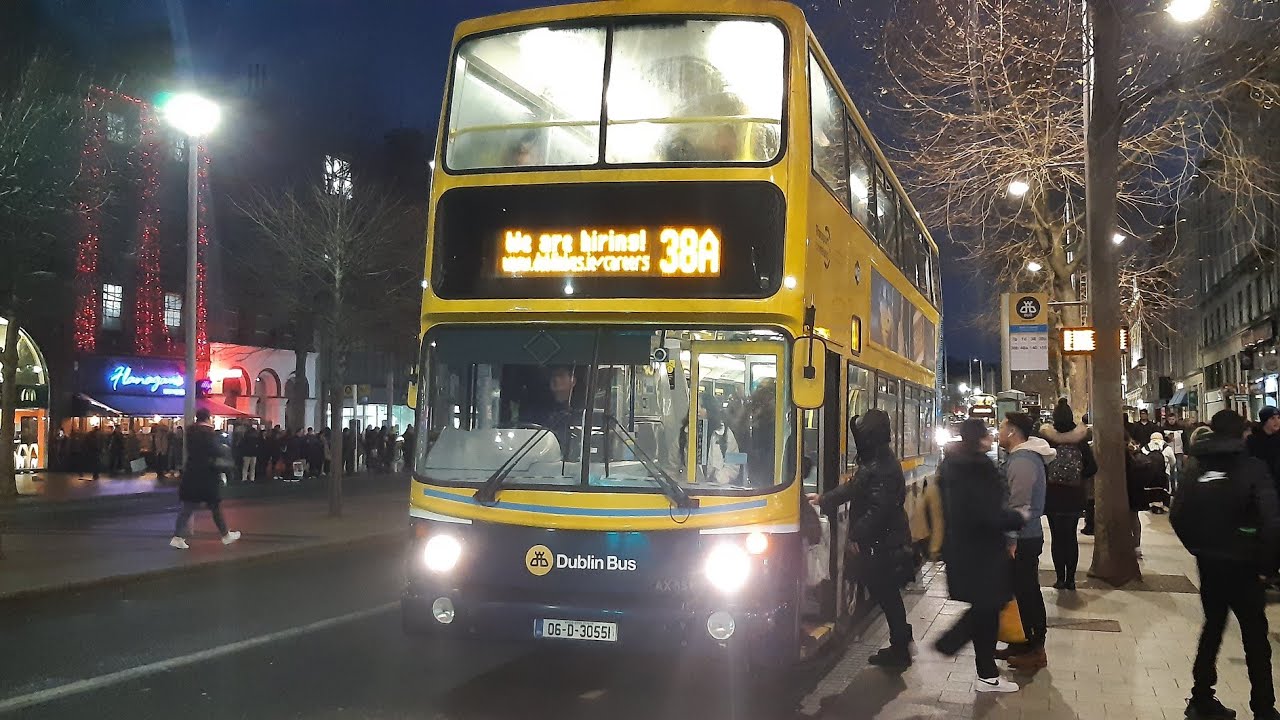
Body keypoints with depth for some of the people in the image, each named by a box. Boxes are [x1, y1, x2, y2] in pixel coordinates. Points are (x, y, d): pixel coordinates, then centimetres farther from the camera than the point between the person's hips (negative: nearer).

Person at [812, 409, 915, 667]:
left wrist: (858, 535, -20)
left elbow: (878, 509, -27)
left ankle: (899, 651, 11)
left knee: (885, 593, 1)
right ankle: (901, 638, 29)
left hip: (883, 544, -10)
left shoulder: (883, 468, -23)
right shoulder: (875, 462, 10)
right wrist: (824, 499, 26)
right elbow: (854, 487, 23)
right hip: (881, 541, 10)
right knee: (886, 593, 18)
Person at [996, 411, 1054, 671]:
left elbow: (1020, 506, -24)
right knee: (1021, 591, 16)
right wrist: (1010, 538, 20)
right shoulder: (1023, 456, 13)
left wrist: (1011, 541, -21)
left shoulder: (1022, 462, -20)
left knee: (1026, 593, -1)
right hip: (1024, 538, 10)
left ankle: (1035, 650, 7)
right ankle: (1021, 644, 25)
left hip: (1023, 540, -10)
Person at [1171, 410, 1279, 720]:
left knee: (1213, 625, 19)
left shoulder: (1197, 465, 1)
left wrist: (1198, 548, 12)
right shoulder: (1251, 467, -12)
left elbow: (1177, 516, 1)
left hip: (1207, 562, 4)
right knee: (1255, 636, 8)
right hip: (1241, 565, -4)